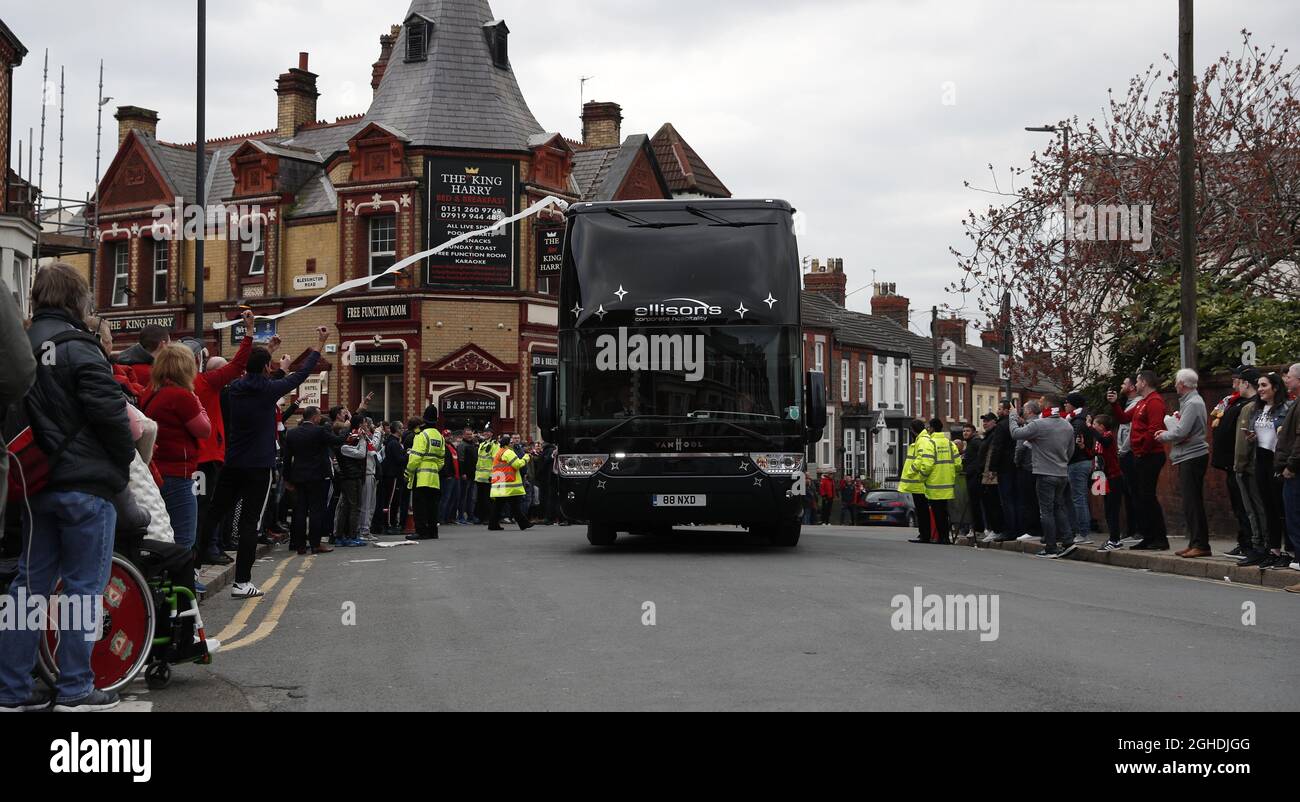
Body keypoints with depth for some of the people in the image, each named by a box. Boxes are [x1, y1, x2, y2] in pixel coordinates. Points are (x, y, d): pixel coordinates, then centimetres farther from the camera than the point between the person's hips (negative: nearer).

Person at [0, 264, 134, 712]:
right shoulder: (77, 347, -13)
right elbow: (110, 410, -16)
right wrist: (125, 459, -1)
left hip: (40, 484, 7)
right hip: (86, 483, -7)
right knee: (85, 587, 1)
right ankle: (75, 691, 4)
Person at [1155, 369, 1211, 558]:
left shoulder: (1193, 403, -15)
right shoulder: (1189, 401, 17)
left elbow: (1181, 432, -20)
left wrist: (1163, 436, -3)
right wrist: (1168, 432, 9)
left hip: (1193, 456, -10)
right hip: (1188, 457, 10)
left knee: (1192, 502, -9)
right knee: (1190, 502, 12)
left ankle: (1201, 544, -9)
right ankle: (1194, 543, 16)